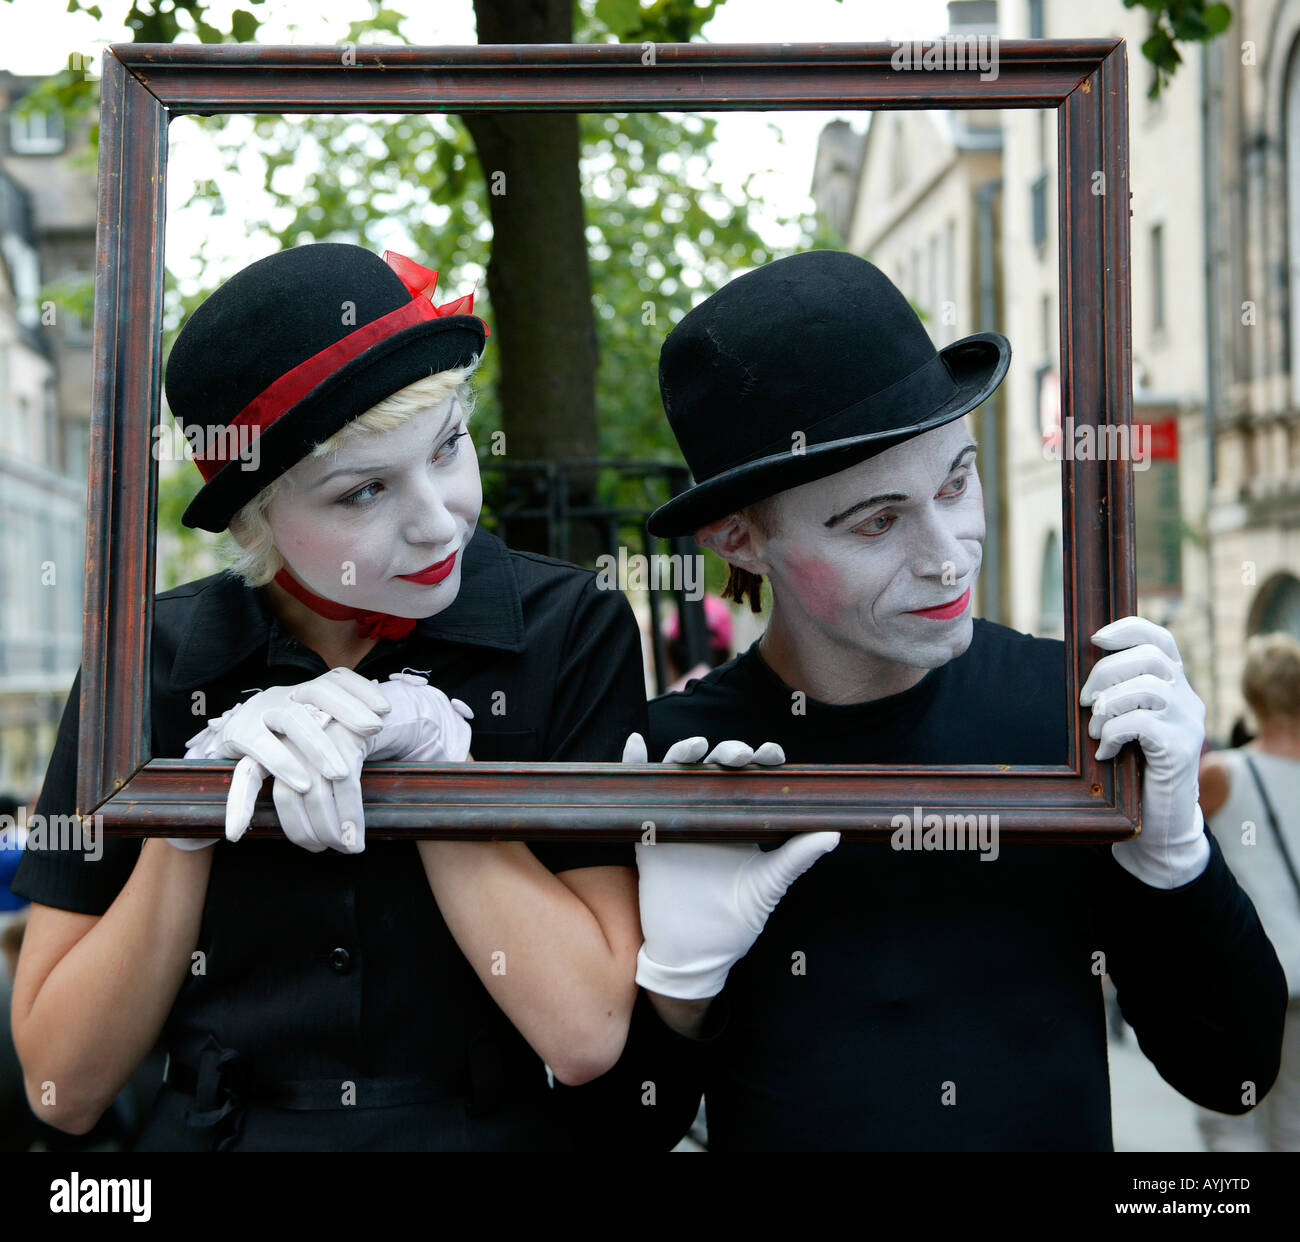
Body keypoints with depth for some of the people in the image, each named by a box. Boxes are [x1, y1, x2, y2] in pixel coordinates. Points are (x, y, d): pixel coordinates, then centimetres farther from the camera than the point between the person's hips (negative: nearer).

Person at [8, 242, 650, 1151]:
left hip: (498, 1129, 0)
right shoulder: (152, 660, -2)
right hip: (213, 1130, 1)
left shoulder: (572, 630, -6)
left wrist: (429, 743, -15)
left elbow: (585, 1035, -13)